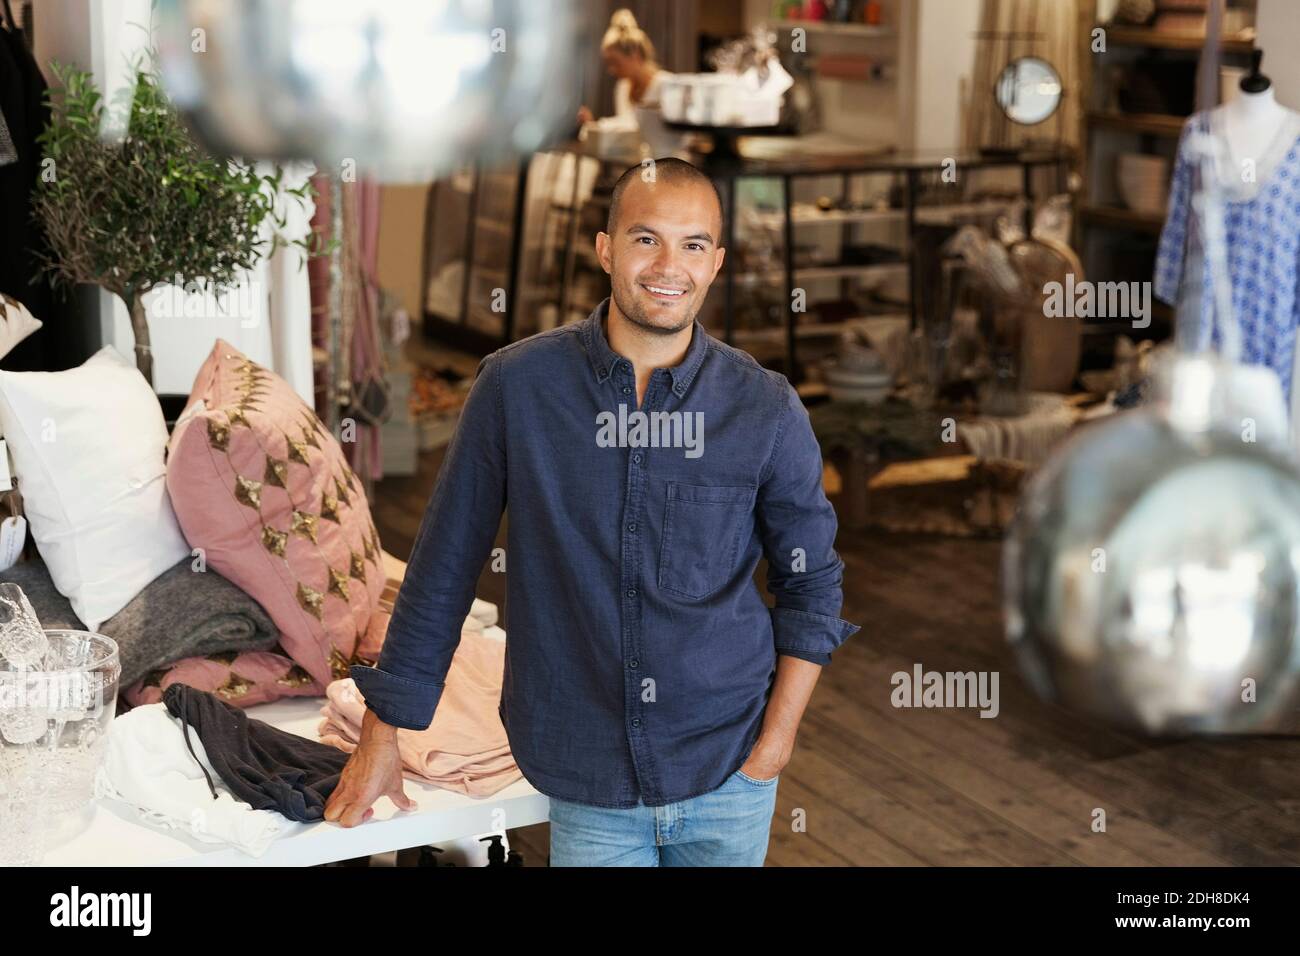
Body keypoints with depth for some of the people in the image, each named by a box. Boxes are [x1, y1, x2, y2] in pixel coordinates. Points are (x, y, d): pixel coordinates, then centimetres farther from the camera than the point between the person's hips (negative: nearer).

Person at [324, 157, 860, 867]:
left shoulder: (767, 409, -4)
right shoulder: (516, 385, -7)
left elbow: (810, 583, 5)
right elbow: (443, 567, -1)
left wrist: (774, 743, -3)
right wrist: (381, 735, 2)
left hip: (729, 781, 1)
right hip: (589, 789, -1)